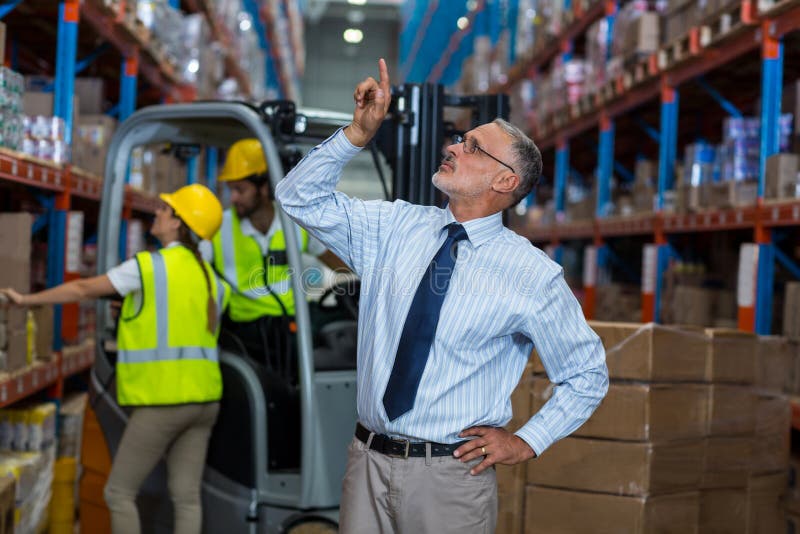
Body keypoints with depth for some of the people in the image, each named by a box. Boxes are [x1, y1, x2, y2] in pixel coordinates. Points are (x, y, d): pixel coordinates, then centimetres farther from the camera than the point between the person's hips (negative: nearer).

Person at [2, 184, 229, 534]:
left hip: (162, 403, -6)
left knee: (119, 492, 6)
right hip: (202, 400, 6)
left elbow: (82, 289, -2)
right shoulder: (210, 279, 9)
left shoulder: (148, 266, -9)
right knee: (187, 496, 7)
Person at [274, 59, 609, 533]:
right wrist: (358, 133, -8)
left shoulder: (533, 275, -6)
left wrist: (527, 442, -2)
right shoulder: (396, 228, 4)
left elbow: (588, 375, 4)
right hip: (369, 462, 3)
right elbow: (301, 197, 4)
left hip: (452, 474, -3)